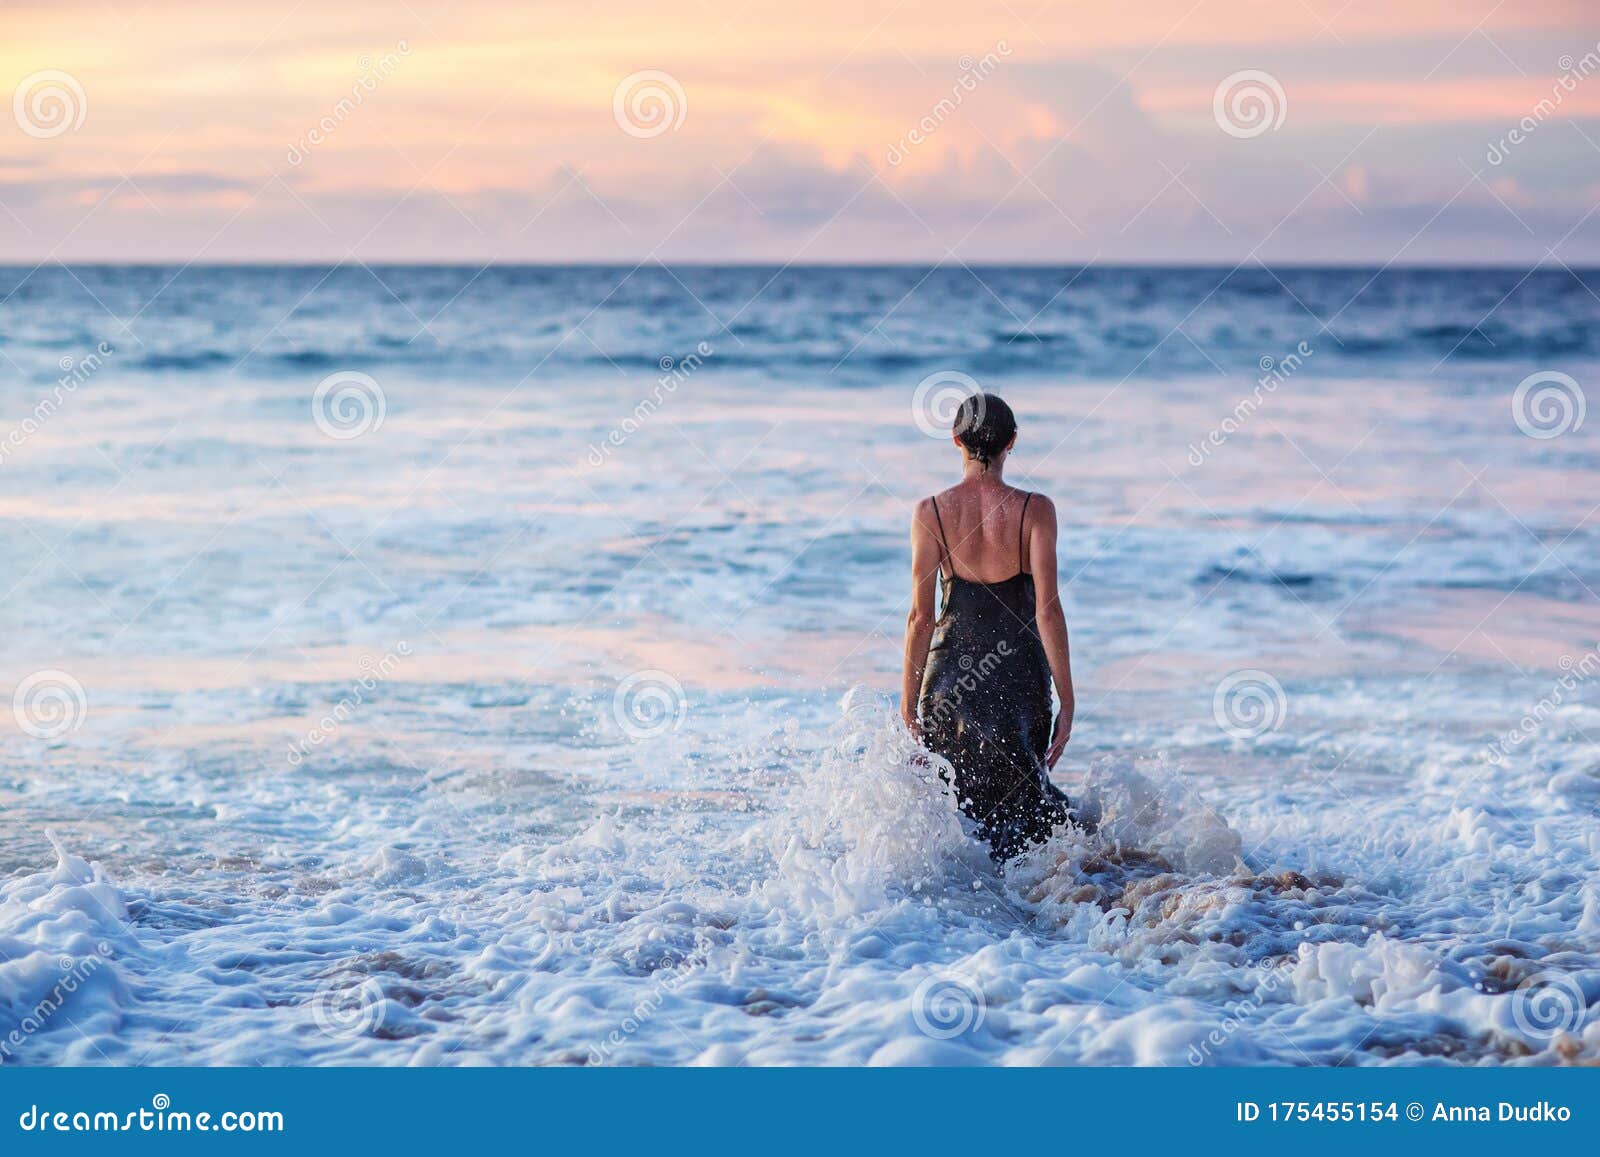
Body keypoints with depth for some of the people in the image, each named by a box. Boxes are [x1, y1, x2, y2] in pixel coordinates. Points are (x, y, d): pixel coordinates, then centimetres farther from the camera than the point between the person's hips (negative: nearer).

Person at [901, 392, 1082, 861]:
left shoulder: (931, 512, -2)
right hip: (1020, 677, 0)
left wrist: (908, 705, 4)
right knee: (1020, 801, 12)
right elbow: (1047, 611, -8)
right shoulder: (1034, 510, -5)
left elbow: (920, 618, -2)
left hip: (951, 673, 0)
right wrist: (1066, 703, -4)